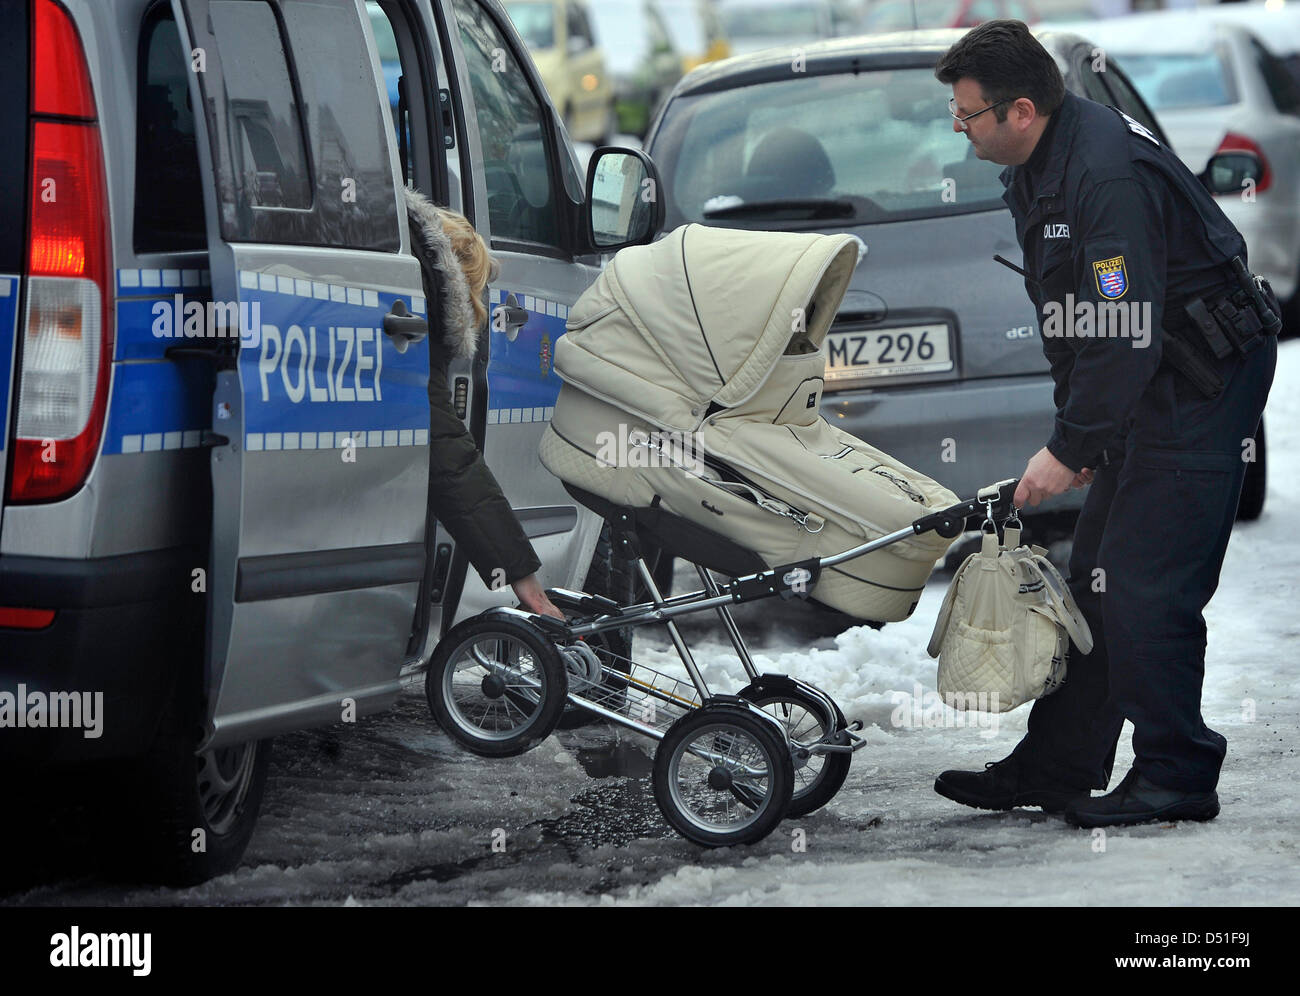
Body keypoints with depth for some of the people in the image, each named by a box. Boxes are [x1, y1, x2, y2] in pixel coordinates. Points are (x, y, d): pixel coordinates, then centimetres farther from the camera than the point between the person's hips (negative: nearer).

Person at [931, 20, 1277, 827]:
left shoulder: (1108, 177, -26)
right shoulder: (1036, 169, 6)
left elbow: (1124, 335, -28)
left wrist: (1069, 449, -22)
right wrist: (1075, 427, 12)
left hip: (1206, 381, -10)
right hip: (1152, 382, 10)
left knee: (1146, 587, -11)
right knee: (1096, 577, 11)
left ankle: (1177, 779, -1)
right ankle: (1055, 768, 17)